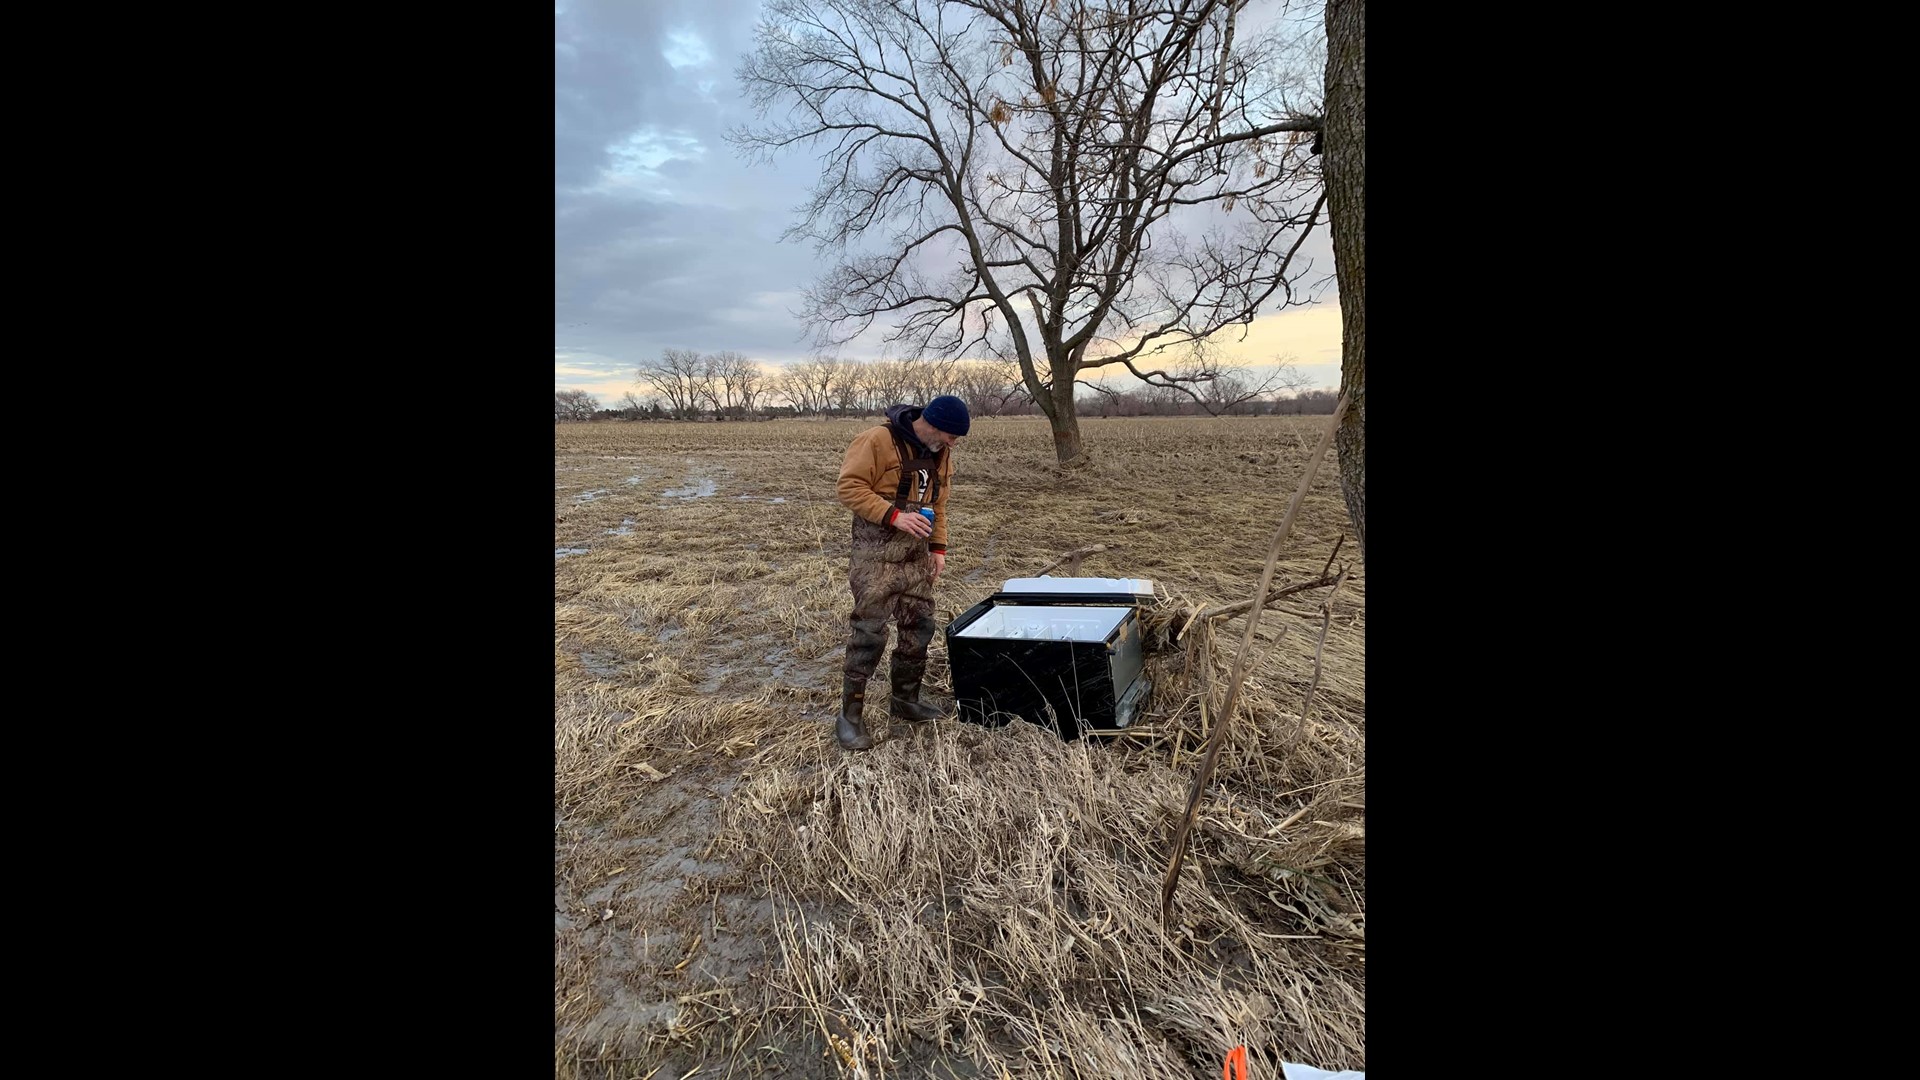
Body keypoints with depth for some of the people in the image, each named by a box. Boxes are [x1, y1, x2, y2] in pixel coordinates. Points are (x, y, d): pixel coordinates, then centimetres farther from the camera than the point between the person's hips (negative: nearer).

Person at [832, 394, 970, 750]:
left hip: (917, 557, 7)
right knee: (869, 634, -6)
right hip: (877, 557, -7)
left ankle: (905, 701, 27)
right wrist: (894, 516, -24)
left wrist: (938, 547, 10)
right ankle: (850, 716, 6)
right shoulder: (879, 441, -14)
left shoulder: (940, 454, 10)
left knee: (918, 629, 10)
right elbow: (850, 487, -16)